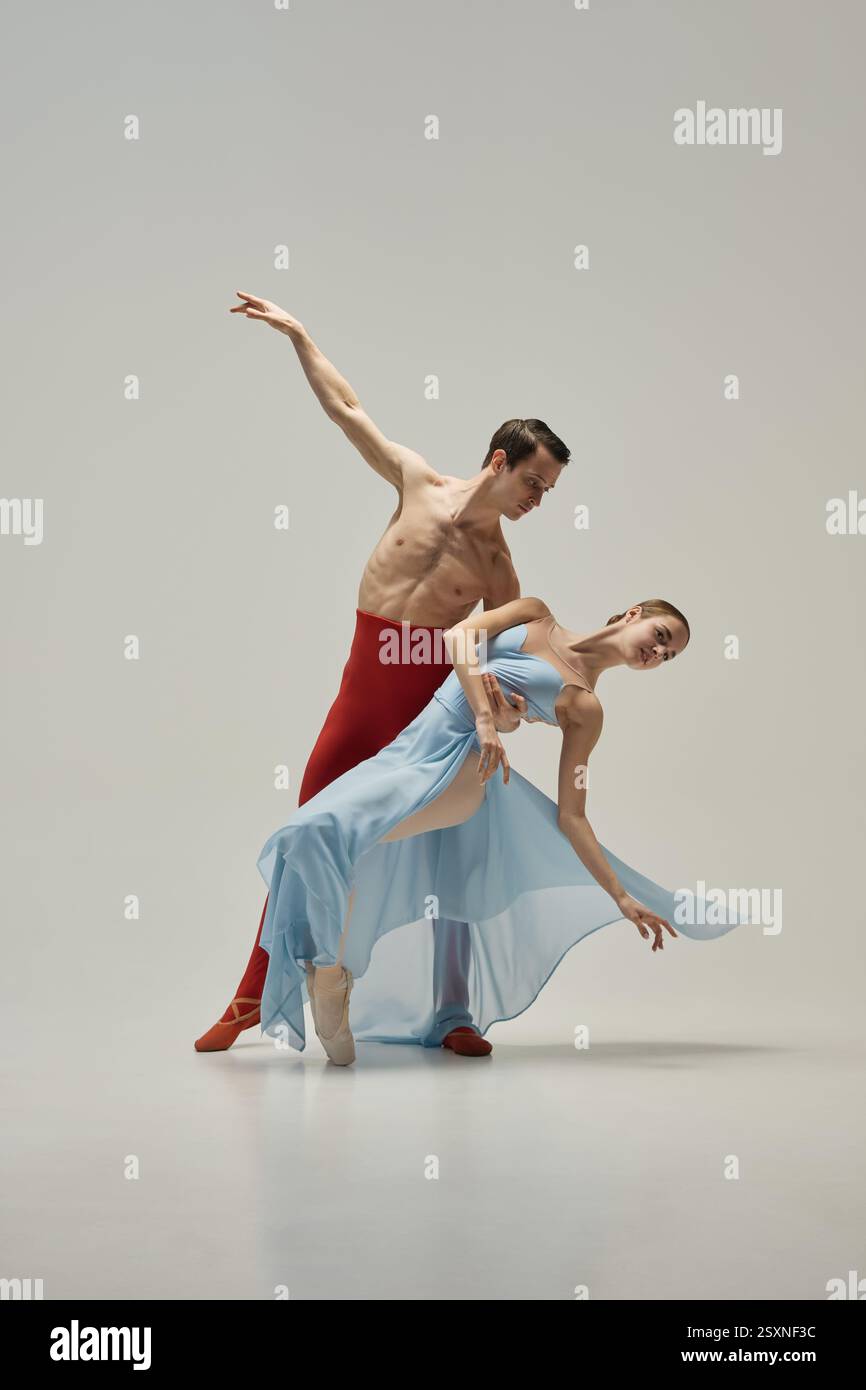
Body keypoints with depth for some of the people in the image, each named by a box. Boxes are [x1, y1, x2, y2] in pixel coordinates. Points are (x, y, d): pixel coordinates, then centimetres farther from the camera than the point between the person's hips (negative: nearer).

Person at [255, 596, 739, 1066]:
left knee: (336, 829, -27)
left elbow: (571, 817, 9)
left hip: (461, 767, -4)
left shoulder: (585, 708, 11)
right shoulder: (537, 615, 16)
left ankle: (331, 981, -11)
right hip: (408, 750, 4)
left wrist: (622, 898, 2)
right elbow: (460, 635, 0)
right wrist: (485, 716, -13)